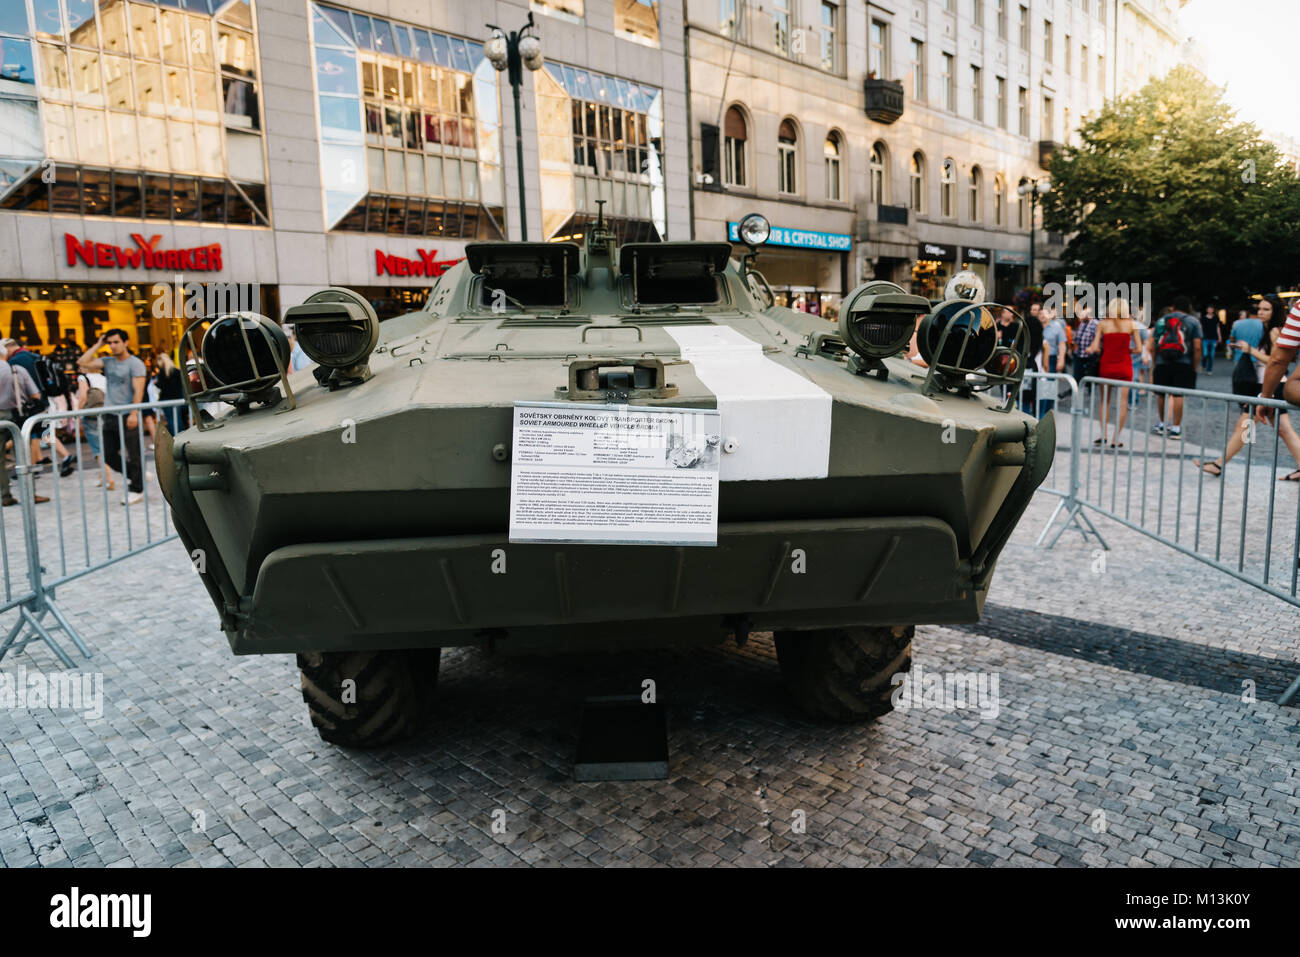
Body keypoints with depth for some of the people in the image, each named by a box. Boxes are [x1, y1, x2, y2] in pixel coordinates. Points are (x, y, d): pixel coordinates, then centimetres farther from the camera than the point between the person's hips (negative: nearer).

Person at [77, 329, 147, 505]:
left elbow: (138, 391, -12)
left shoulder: (135, 363, -5)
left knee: (134, 455, -1)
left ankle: (136, 490, 6)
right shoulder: (107, 362, 13)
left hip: (129, 417, -7)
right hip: (111, 416, 7)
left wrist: (134, 413, -21)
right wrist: (97, 345, 7)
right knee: (108, 455, 8)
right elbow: (82, 363, 5)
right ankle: (134, 475, 25)